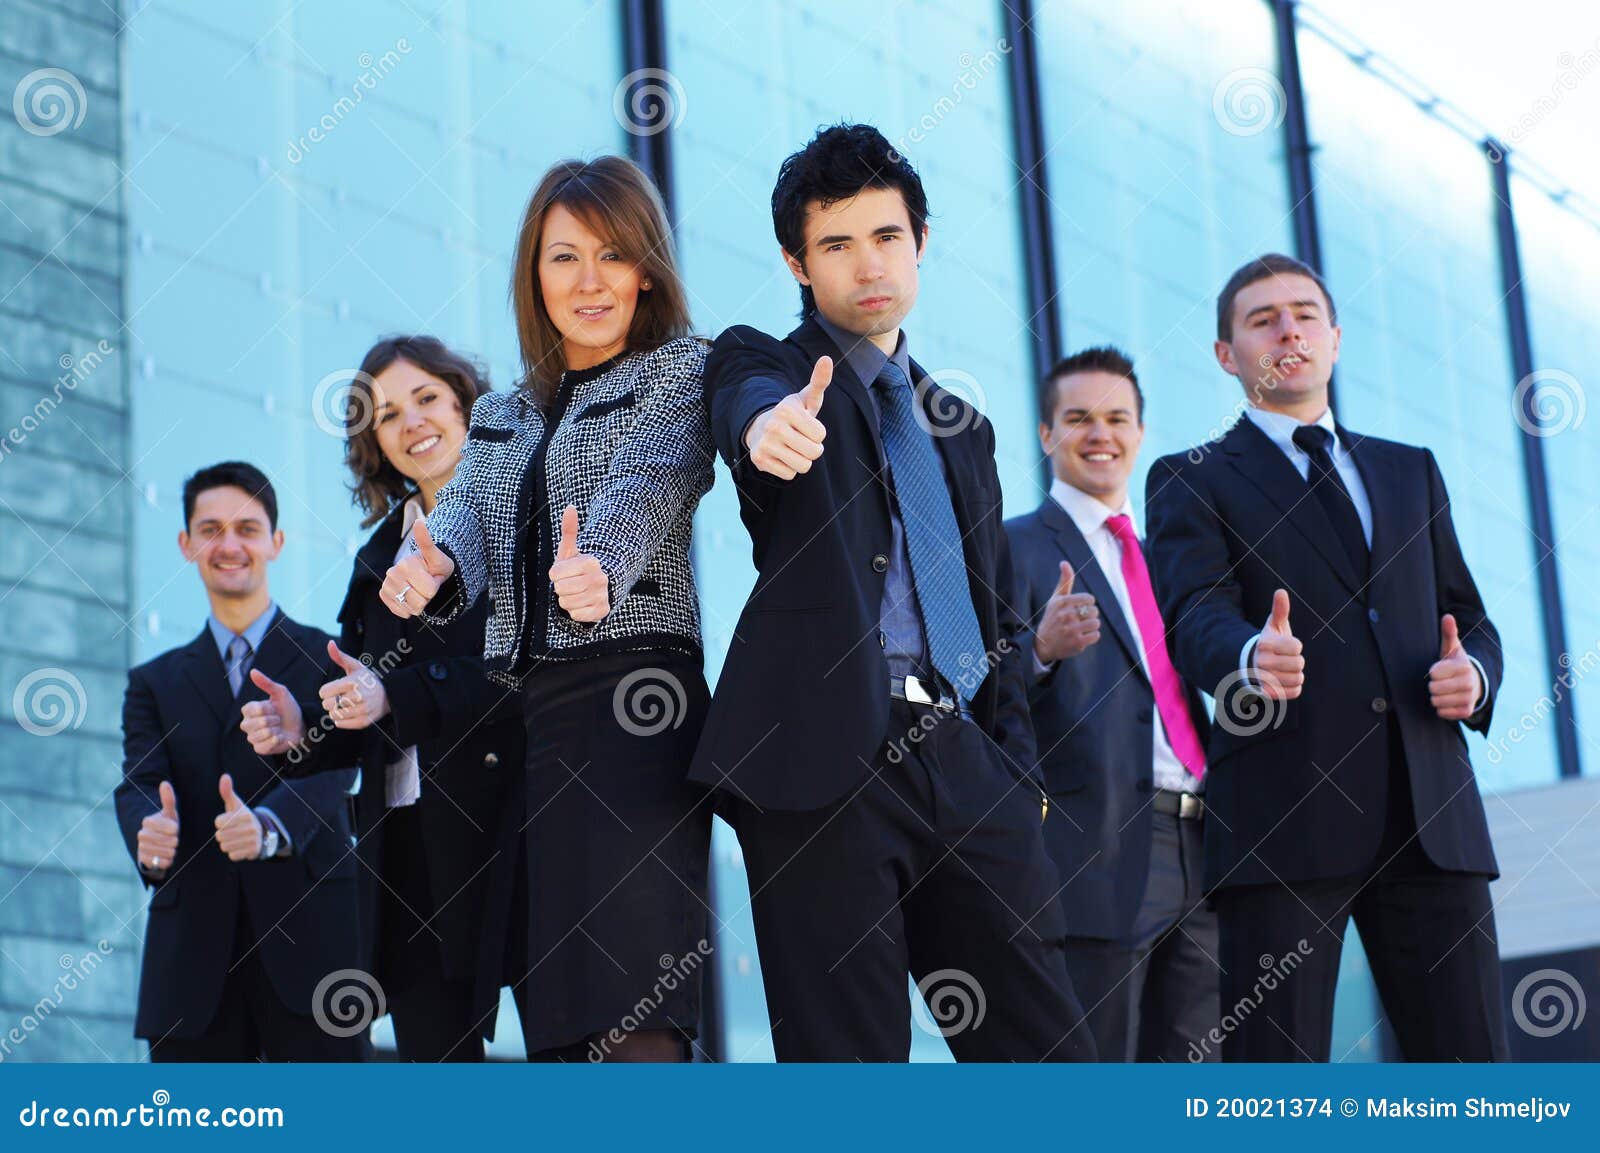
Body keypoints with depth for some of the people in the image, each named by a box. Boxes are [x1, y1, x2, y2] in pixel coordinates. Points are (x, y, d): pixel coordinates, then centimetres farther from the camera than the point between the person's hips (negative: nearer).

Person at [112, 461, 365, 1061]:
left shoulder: (330, 659, 9)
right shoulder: (154, 682, 18)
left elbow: (333, 765, -7)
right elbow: (140, 783, 2)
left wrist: (269, 826, -29)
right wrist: (150, 836, -23)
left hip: (308, 941, -3)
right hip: (191, 959, 3)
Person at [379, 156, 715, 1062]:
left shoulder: (679, 370, 5)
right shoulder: (499, 417, 22)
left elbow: (648, 484, -14)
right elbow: (466, 512, 4)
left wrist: (599, 567, -37)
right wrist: (432, 569, -21)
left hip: (631, 695, -6)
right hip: (519, 708, 6)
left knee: (633, 1019, -16)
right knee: (555, 1011, 5)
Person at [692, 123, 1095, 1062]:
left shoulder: (959, 427, 25)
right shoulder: (761, 362, 10)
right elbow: (747, 402, -16)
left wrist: (1018, 770, 12)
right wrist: (769, 426, -41)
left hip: (966, 765, 5)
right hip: (825, 760, -5)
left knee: (1050, 1050, -1)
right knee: (846, 1056, -6)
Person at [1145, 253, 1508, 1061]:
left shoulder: (1411, 472, 24)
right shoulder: (1191, 482, 10)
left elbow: (1469, 619, 22)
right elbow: (1194, 616, -8)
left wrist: (1473, 672, -3)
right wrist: (1251, 656, -32)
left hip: (1430, 813, 4)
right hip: (1283, 815, -4)